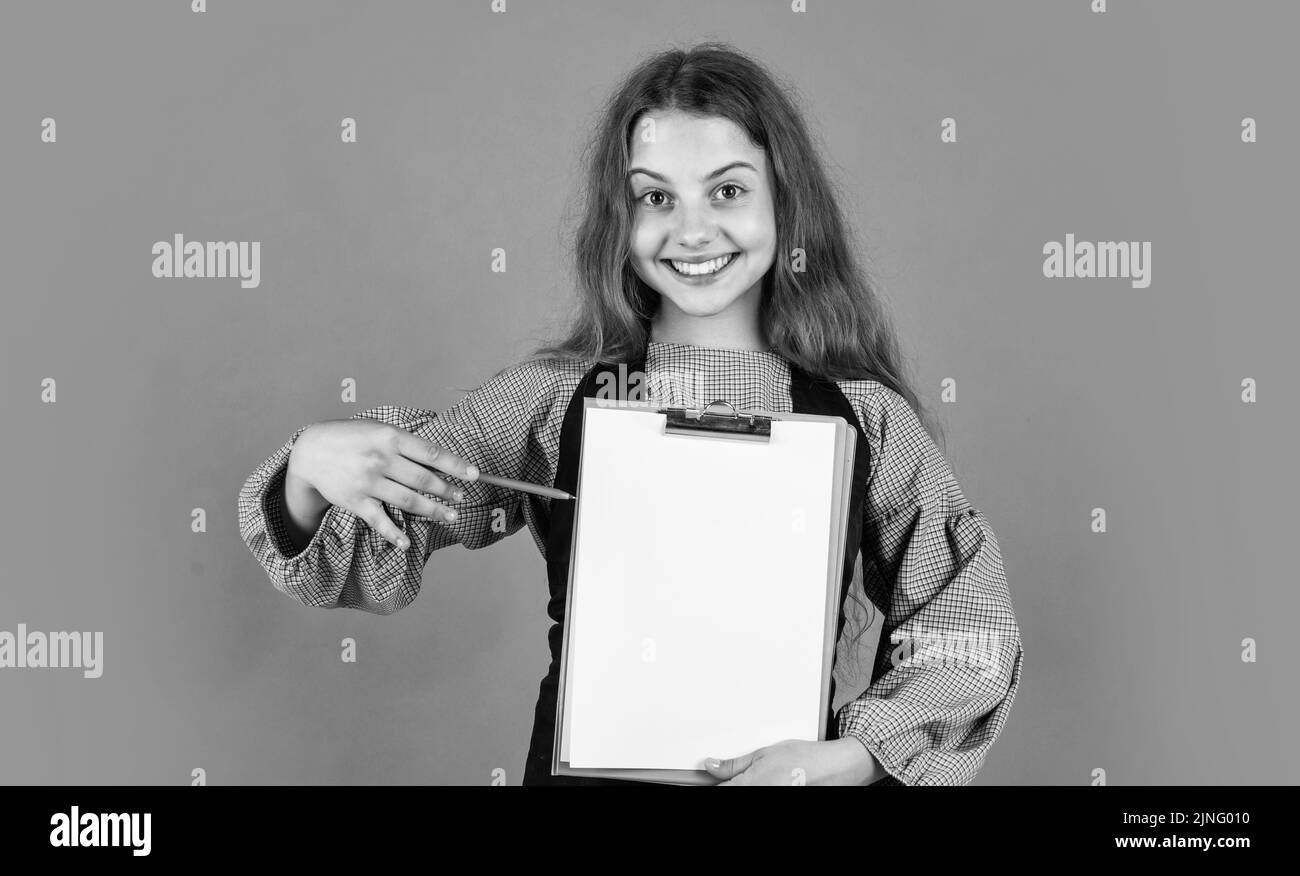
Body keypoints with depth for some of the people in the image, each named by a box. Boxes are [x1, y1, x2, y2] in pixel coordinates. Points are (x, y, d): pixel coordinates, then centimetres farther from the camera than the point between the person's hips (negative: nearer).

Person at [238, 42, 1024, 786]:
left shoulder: (866, 418, -8)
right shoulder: (554, 399, -7)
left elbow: (971, 633, -5)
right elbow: (367, 542, -4)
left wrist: (844, 760, -17)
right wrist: (314, 465, -23)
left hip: (794, 765, 0)